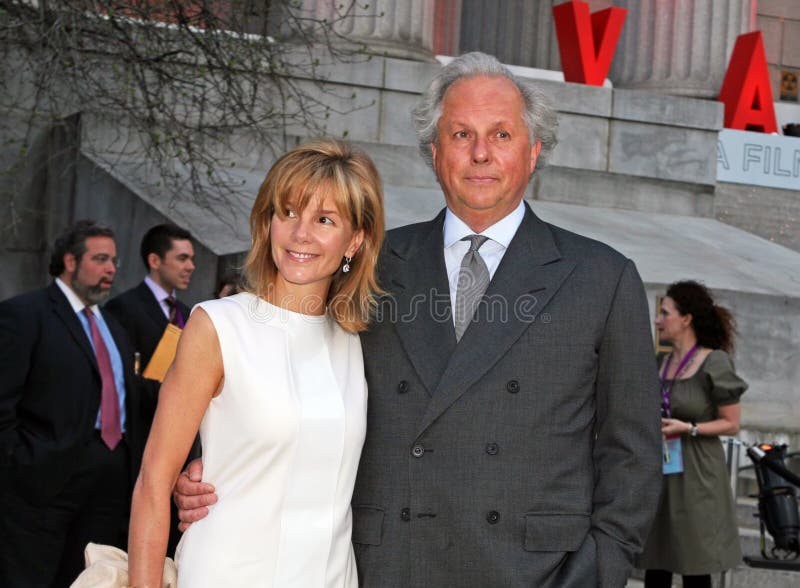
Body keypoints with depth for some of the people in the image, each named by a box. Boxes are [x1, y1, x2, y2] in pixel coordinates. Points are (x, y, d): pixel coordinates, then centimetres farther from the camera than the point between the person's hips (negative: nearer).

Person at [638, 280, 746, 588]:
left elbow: (731, 424, -8)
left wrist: (687, 429, -19)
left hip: (695, 473, -6)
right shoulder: (664, 361, 10)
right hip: (659, 470, 6)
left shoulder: (715, 363, -10)